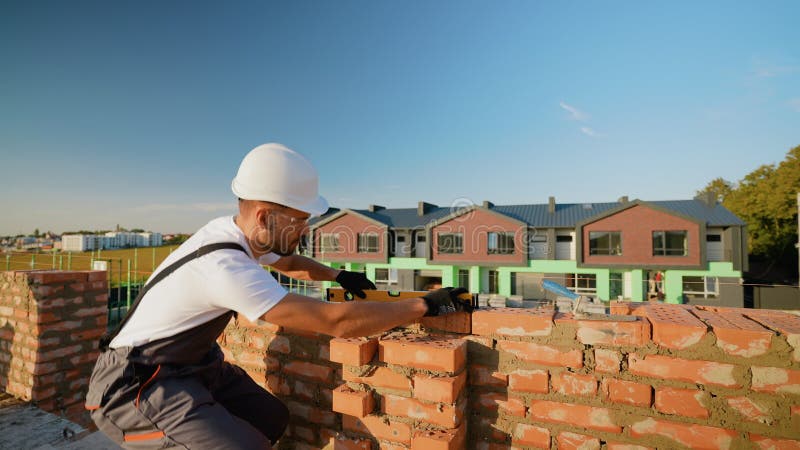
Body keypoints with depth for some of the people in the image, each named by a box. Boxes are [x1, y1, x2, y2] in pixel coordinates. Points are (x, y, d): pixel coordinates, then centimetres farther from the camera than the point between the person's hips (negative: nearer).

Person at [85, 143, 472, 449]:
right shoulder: (225, 267, -34)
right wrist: (425, 305, -28)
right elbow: (338, 322, -36)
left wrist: (338, 275, 3)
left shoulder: (235, 231, -5)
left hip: (187, 363, 8)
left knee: (272, 417, 6)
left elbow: (287, 261, 17)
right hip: (134, 384, -8)